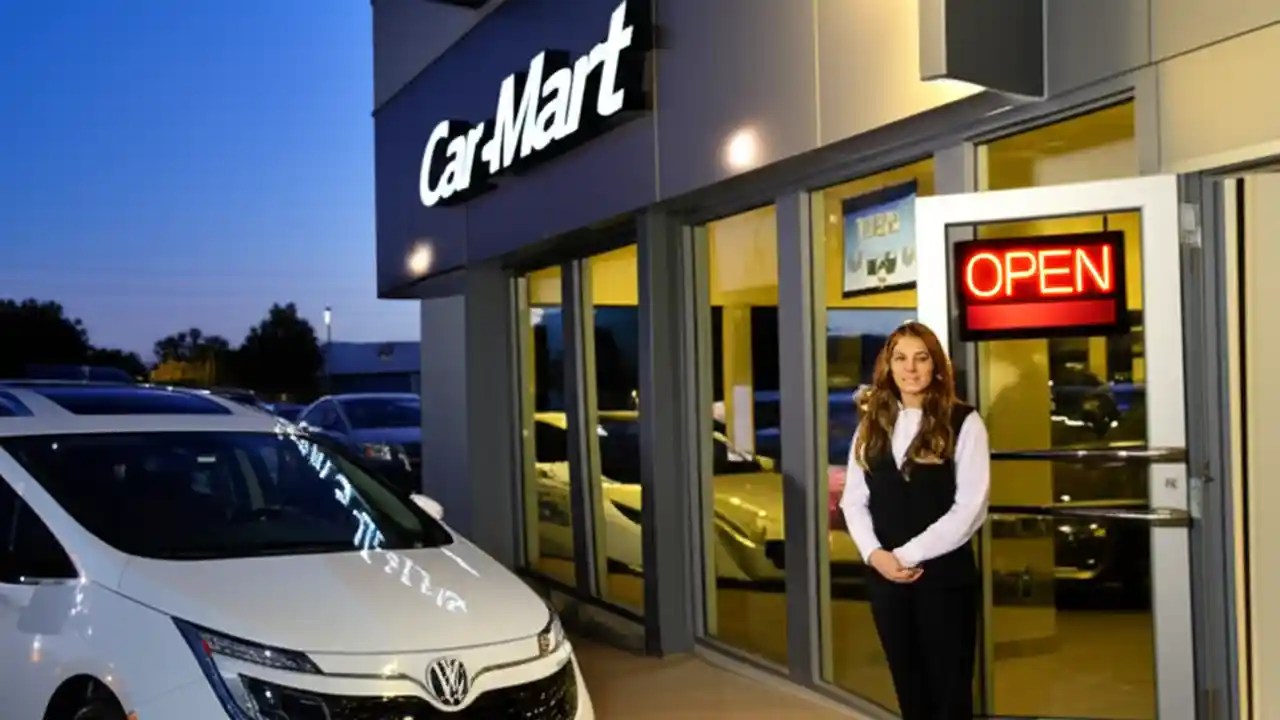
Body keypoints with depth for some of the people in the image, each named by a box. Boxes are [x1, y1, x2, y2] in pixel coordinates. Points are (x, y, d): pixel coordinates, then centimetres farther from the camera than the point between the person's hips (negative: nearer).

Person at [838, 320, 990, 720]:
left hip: (944, 573, -4)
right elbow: (853, 500, 7)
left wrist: (908, 554, -14)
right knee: (908, 687, 14)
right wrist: (875, 554, -9)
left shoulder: (963, 422, -5)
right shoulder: (871, 425, 10)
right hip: (884, 574, 4)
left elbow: (969, 507, -12)